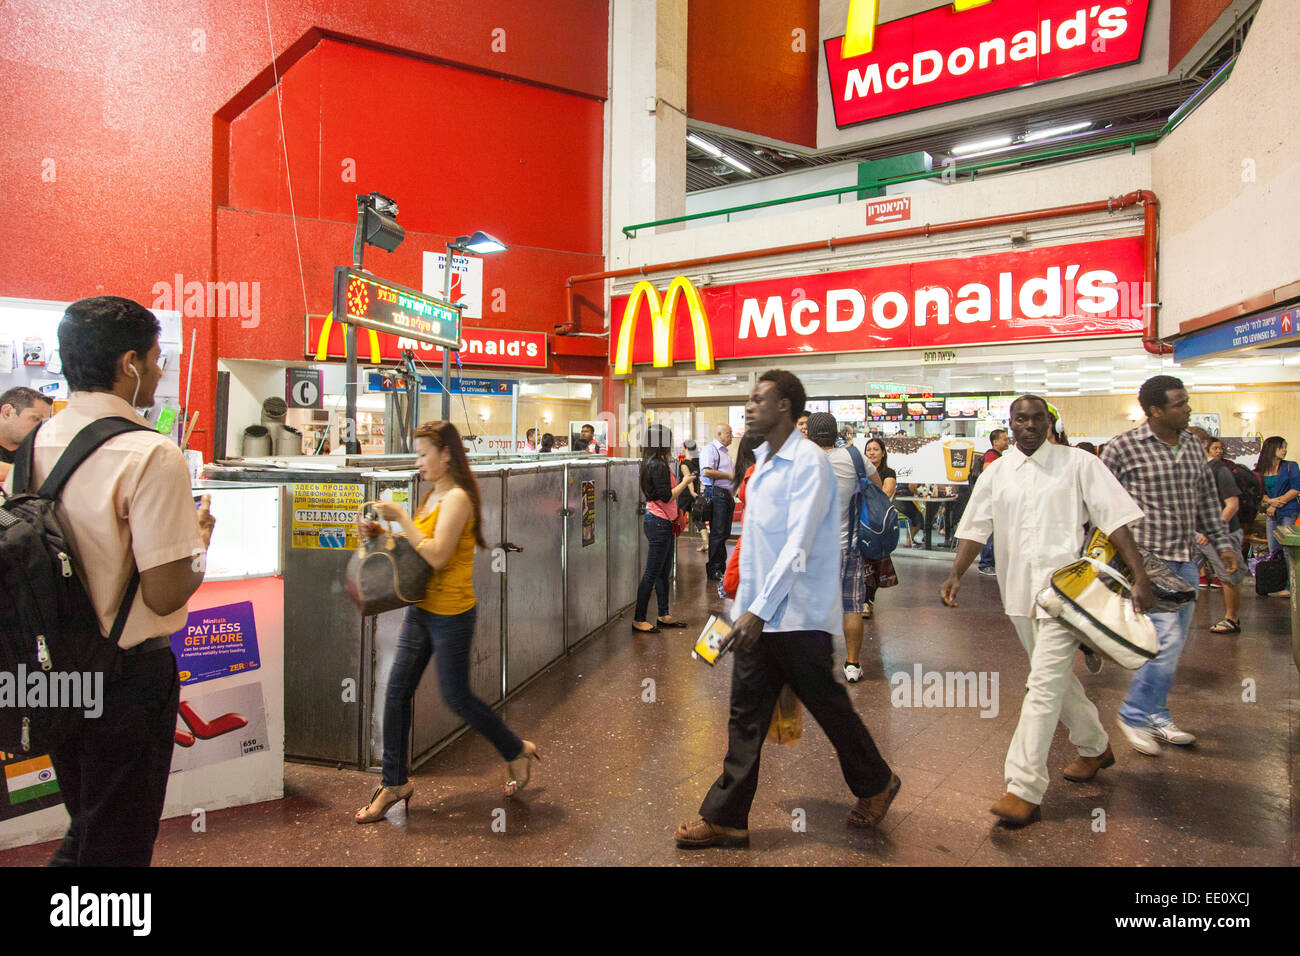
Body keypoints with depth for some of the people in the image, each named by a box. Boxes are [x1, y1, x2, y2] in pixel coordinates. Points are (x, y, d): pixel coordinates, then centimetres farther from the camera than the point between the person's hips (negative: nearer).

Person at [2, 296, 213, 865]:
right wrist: (200, 537, -5)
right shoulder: (150, 455, -22)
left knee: (85, 830, 27)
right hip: (128, 676, -7)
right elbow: (166, 594, -24)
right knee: (118, 845, 13)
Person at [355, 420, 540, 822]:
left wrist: (401, 516, -22)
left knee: (456, 697, 4)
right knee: (397, 692, 8)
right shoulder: (433, 496, 10)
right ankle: (394, 782, 23)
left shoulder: (458, 498, -18)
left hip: (451, 613, -8)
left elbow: (436, 556, -26)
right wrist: (381, 532, 2)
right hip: (421, 609, 8)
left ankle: (518, 751, 26)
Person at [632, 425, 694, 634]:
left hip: (663, 523, 10)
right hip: (659, 523, -10)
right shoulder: (658, 465, -18)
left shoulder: (652, 463, 13)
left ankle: (663, 616, 24)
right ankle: (639, 620, 5)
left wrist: (683, 478, 13)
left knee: (664, 572, 15)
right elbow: (666, 496, -19)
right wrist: (685, 481, -9)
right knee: (652, 573, -3)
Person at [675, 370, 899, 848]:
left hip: (798, 619, -7)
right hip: (757, 615, 8)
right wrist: (745, 606, 17)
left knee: (829, 707, 11)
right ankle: (725, 819, 19)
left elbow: (797, 548, -23)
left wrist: (759, 611, -27)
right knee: (745, 718, 9)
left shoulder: (808, 462, -15)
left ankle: (876, 784, 36)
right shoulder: (762, 461, 13)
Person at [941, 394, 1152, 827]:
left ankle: (1024, 789, -8)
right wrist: (956, 573, -10)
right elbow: (975, 528, 4)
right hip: (1020, 592, 5)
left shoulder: (1078, 464, -2)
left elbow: (1115, 519, -4)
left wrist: (1140, 577, -11)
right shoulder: (996, 473, 8)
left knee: (1044, 683, -11)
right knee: (1057, 676, 20)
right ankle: (1095, 746, 44)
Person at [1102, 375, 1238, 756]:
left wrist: (1222, 542, 15)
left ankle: (1156, 716, 26)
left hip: (1185, 560, 7)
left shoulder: (1193, 446, 10)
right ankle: (1134, 714, 7)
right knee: (1166, 639, -11)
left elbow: (1208, 499, 19)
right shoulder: (1123, 447, -10)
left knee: (1172, 645, 12)